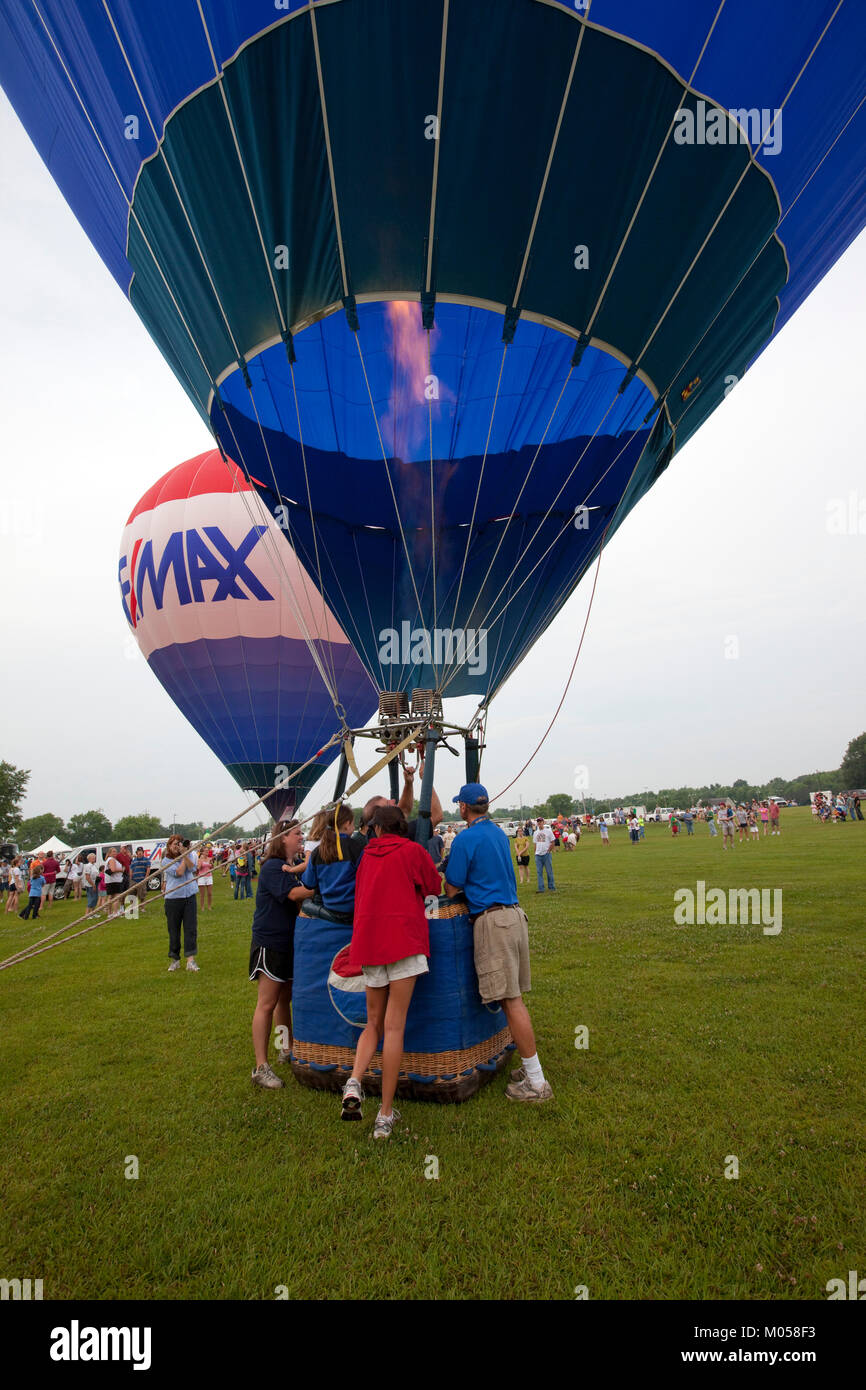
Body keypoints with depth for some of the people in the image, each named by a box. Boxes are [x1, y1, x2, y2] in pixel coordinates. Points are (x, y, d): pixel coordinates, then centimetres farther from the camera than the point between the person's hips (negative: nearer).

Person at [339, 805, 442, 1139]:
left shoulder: (367, 856, 14)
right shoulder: (413, 851, 3)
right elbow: (435, 888, 11)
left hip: (368, 942, 4)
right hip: (404, 939, -4)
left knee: (374, 1023, 17)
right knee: (394, 1027, -1)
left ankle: (354, 1081, -7)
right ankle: (385, 1115, 3)